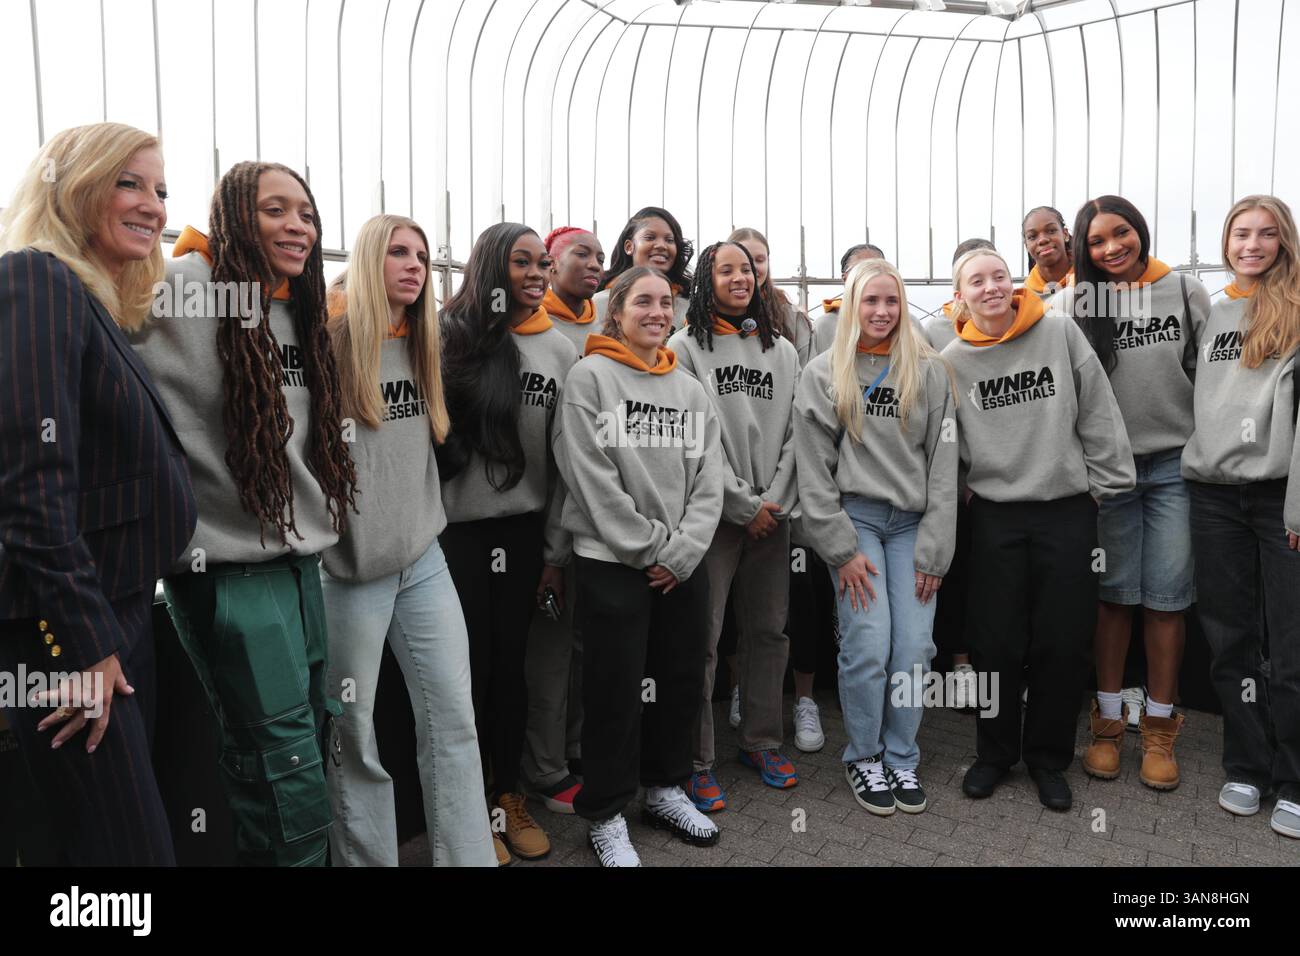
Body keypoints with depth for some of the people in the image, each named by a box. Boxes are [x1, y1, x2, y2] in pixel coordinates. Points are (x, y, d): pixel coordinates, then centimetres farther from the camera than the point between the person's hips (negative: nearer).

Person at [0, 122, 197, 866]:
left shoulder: (101, 303, 15)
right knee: (129, 844, -2)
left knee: (131, 832, 18)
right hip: (67, 629, -9)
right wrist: (81, 639, -22)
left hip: (120, 610, 9)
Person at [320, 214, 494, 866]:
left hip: (424, 559, 6)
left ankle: (470, 859, 17)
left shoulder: (425, 346, 14)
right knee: (355, 734, 7)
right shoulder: (329, 343, -8)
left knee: (454, 718, 6)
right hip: (350, 567, -6)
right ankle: (365, 858, 24)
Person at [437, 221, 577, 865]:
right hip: (455, 527, -2)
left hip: (523, 530, 3)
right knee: (468, 665, 6)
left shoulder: (561, 352, 4)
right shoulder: (449, 334, -5)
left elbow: (566, 459, 5)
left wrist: (557, 550, 4)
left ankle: (509, 795, 30)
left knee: (510, 661, 12)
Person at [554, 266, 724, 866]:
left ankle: (665, 789, 34)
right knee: (616, 691, 3)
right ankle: (606, 816, 21)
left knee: (682, 680, 14)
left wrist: (681, 551, -8)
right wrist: (648, 549, -13)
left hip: (685, 564, 5)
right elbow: (592, 479, -13)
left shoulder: (690, 388, 11)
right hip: (612, 562, -5)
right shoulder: (589, 378, -5)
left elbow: (708, 480, 5)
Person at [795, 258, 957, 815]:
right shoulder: (824, 374, 3)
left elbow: (943, 465, 4)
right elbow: (813, 469, -1)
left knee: (914, 647, -3)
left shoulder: (929, 372, 6)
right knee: (869, 643, -9)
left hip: (913, 522, 2)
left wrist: (934, 550, -2)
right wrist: (841, 550, -7)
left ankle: (902, 758, 18)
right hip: (853, 518, -2)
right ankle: (863, 757, 14)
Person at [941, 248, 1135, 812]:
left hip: (1067, 510, 0)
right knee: (995, 642, 5)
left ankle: (1047, 757, 24)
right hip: (995, 515, 0)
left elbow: (1098, 414, -1)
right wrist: (963, 489, 3)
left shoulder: (1059, 332, -2)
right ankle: (995, 752, 25)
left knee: (1064, 642, 5)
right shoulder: (952, 361, 0)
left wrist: (1107, 485, -1)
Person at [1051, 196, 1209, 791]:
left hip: (1175, 463, 1)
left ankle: (1159, 727, 17)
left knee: (1167, 595, 4)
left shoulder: (1186, 292, 4)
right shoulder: (1073, 303, 1)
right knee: (1114, 592, 7)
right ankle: (1108, 719, 19)